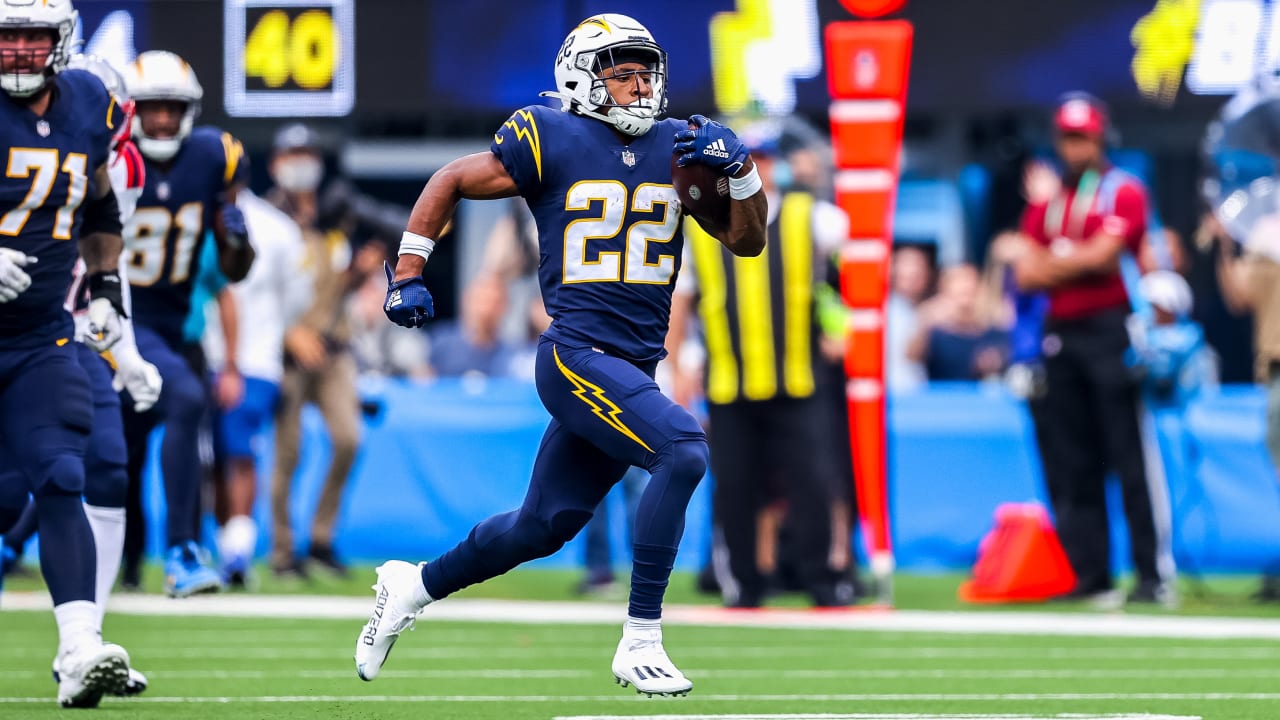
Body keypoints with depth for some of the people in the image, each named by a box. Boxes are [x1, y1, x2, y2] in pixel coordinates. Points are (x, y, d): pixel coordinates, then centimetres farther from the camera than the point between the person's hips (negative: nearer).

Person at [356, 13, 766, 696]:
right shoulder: (552, 140, -5)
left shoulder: (676, 147, 9)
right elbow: (451, 181, 7)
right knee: (682, 451, -26)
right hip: (577, 353, -7)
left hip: (633, 368, 7)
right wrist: (408, 273, 3)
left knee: (543, 526, 15)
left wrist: (739, 170, -4)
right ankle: (640, 641, -21)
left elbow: (746, 241, 13)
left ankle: (413, 586, 38)